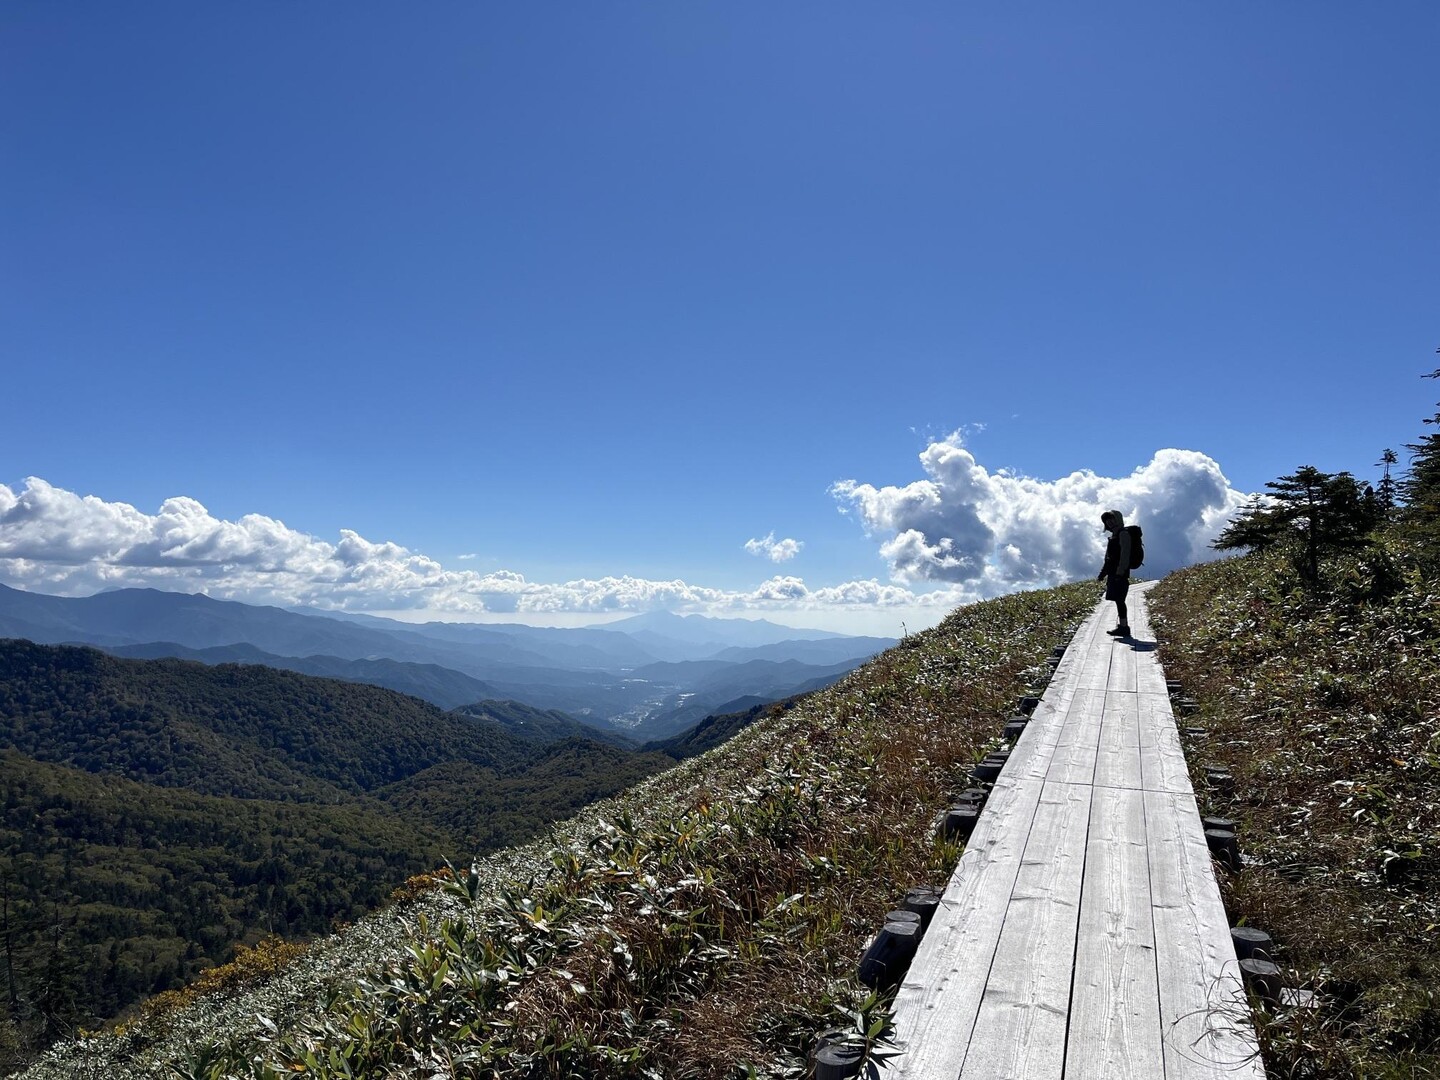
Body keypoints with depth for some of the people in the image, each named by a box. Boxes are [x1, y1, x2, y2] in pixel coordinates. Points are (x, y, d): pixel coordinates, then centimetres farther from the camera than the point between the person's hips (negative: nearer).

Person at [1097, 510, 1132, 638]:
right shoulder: (1115, 535, 20)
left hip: (1120, 573, -9)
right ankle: (1123, 626, 13)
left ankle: (1124, 627, -10)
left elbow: (1125, 555, -17)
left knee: (1119, 599, -10)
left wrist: (1119, 573, -23)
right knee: (1118, 600, 10)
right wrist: (1103, 574, 23)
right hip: (1113, 573, 9)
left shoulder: (1123, 534, -9)